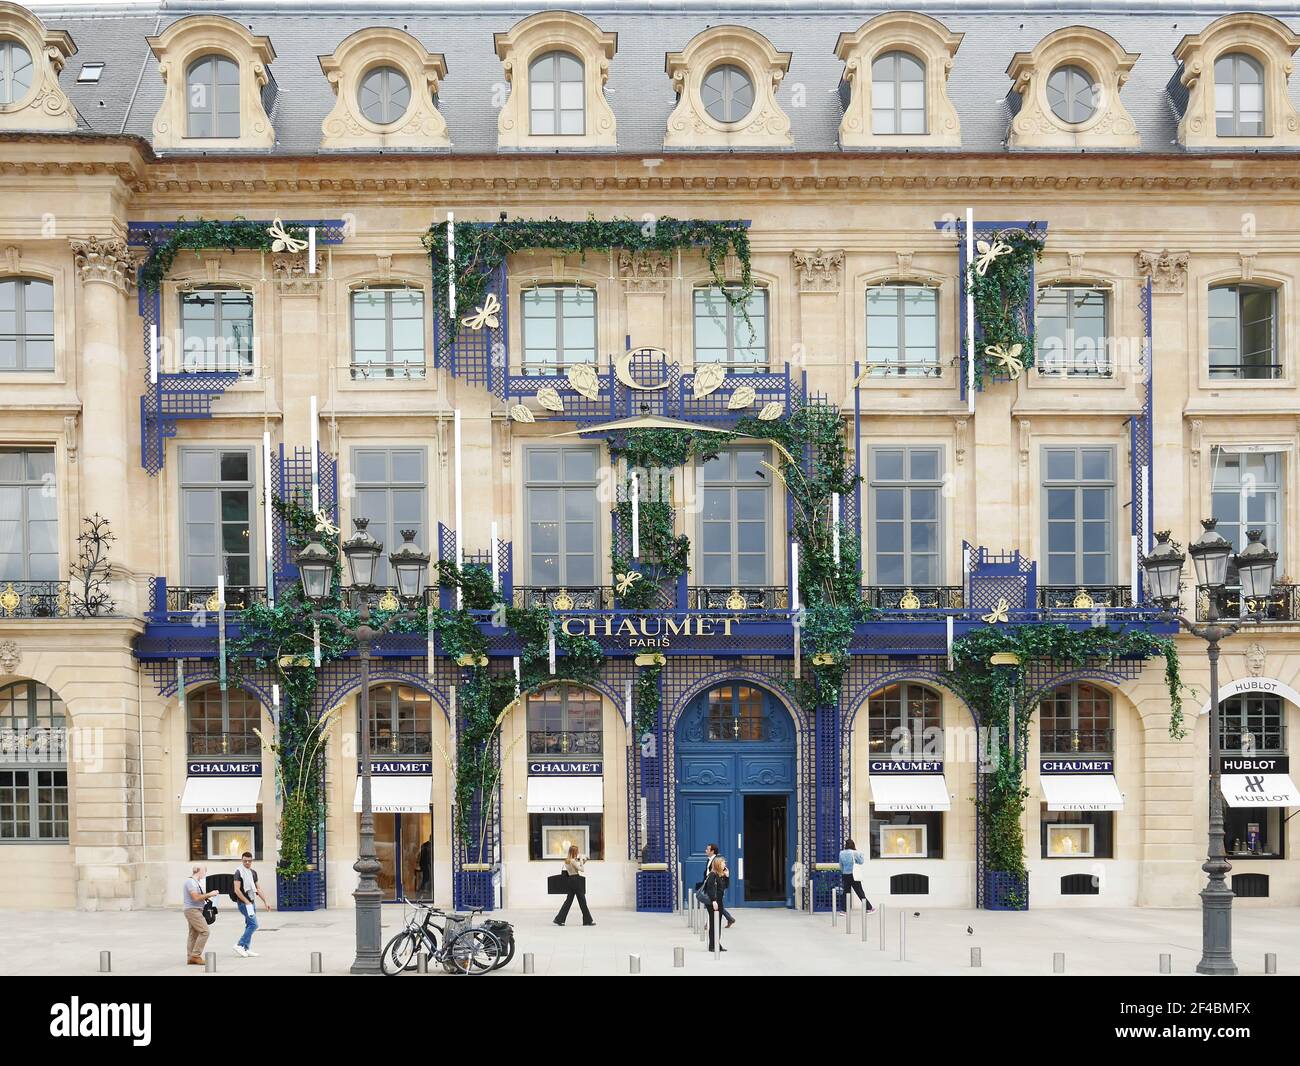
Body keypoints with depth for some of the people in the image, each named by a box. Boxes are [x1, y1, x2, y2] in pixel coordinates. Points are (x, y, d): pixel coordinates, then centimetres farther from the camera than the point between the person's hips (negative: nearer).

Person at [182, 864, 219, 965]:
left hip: (196, 910, 10)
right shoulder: (190, 881, -15)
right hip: (192, 910, -10)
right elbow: (196, 897, -23)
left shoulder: (196, 882, 17)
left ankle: (190, 958, 9)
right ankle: (196, 955, -11)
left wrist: (207, 895, 5)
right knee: (204, 931, -13)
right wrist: (209, 894, -16)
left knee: (194, 934, 9)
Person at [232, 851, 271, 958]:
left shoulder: (253, 873, 13)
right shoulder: (239, 872, -11)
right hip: (244, 903, -8)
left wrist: (265, 902, 14)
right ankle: (240, 945, -10)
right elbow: (237, 890, -16)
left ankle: (247, 949, 13)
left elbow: (258, 889, 19)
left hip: (251, 902, 8)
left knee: (250, 926, 9)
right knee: (253, 925, -14)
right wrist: (247, 902, -17)